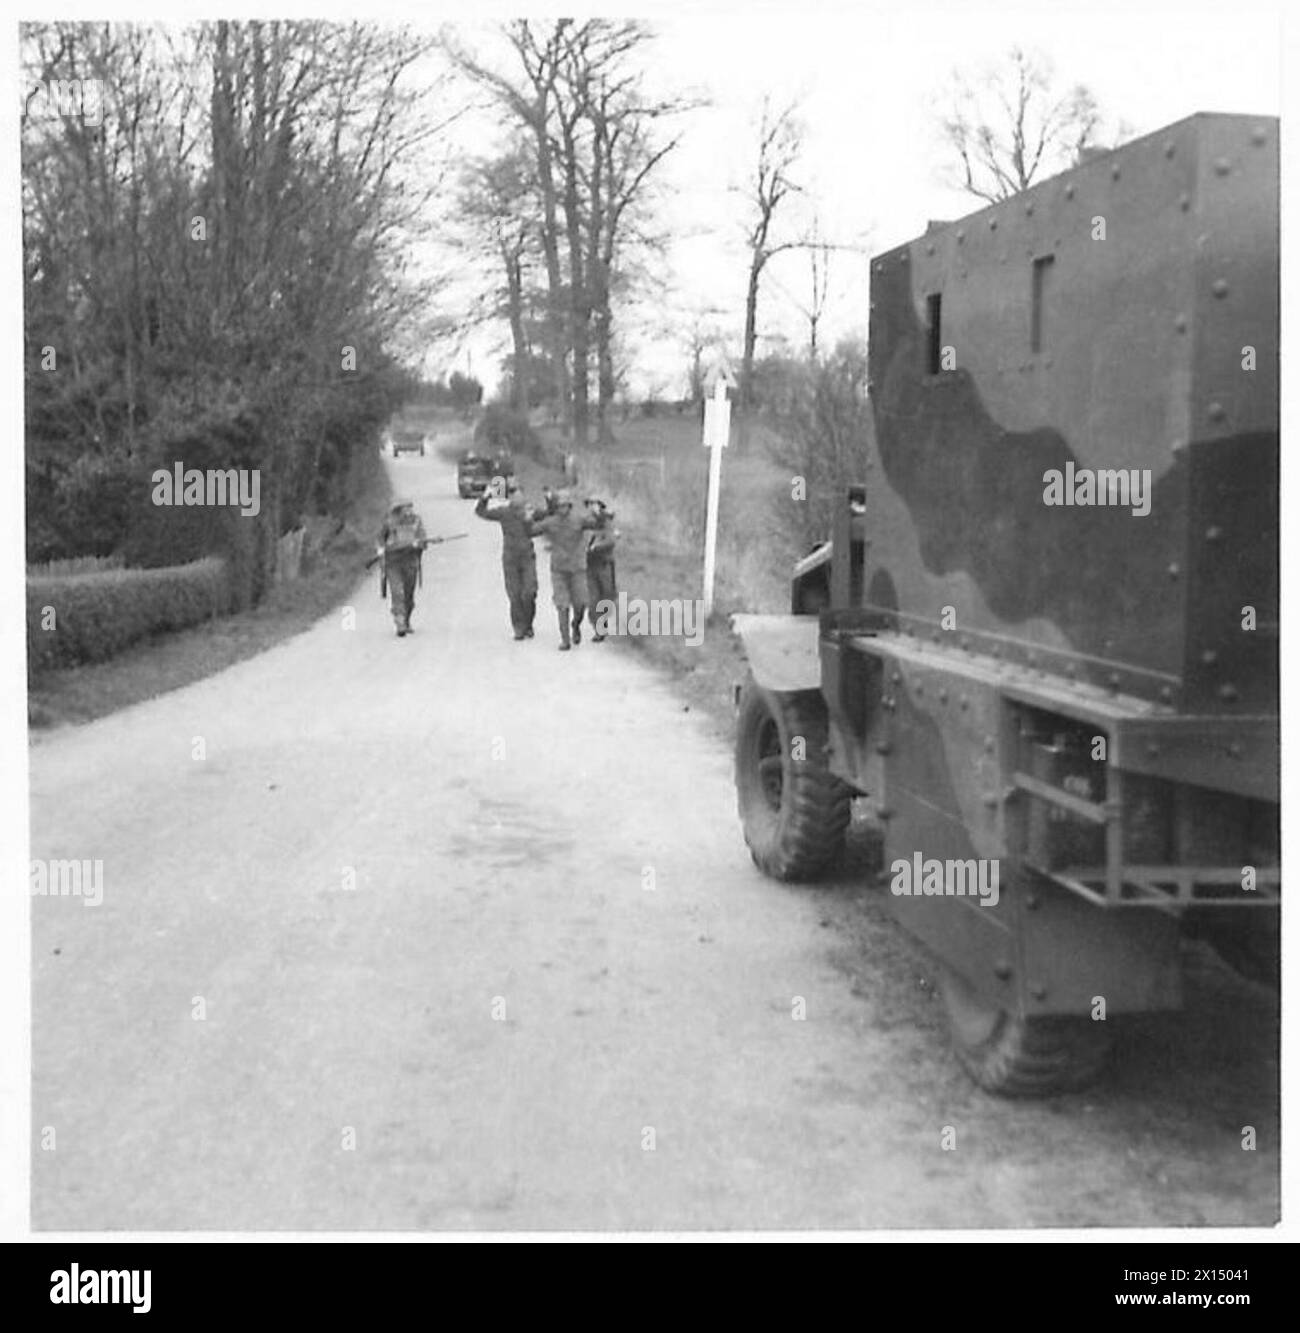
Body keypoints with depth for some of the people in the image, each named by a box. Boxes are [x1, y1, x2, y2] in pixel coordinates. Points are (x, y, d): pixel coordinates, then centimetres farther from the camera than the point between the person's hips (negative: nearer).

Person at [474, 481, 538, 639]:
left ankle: (528, 626, 13)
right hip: (510, 559, 0)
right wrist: (484, 498, -16)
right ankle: (519, 628, 9)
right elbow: (481, 512, 0)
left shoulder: (530, 511, 2)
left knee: (529, 594, -5)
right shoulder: (503, 512, 0)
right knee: (515, 596, 1)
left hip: (527, 558, 0)